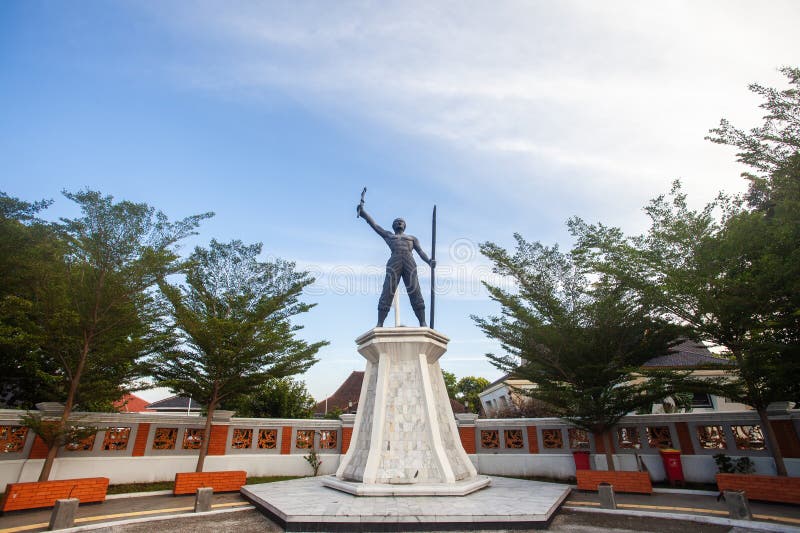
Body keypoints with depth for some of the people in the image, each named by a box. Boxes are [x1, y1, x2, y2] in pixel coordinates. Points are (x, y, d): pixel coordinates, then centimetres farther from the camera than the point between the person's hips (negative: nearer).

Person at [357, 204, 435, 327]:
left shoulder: (413, 238, 31)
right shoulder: (388, 235, 32)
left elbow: (421, 252, 17)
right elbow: (373, 224, 28)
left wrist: (429, 261, -2)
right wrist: (362, 211, 19)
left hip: (410, 263, 1)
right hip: (394, 263, -1)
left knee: (415, 293, -10)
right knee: (387, 293, -12)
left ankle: (423, 323, -12)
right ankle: (379, 324, -14)